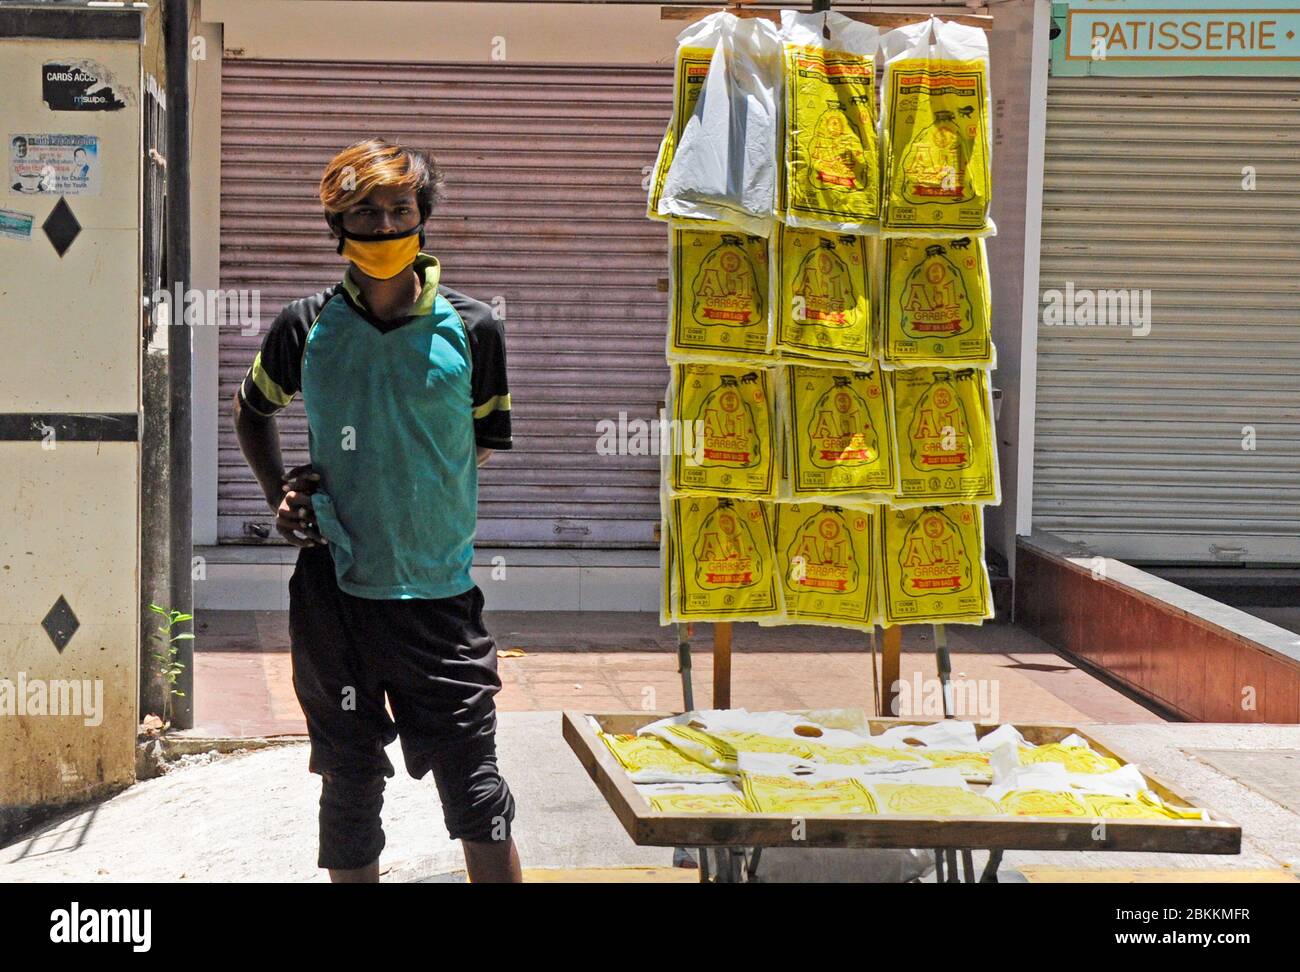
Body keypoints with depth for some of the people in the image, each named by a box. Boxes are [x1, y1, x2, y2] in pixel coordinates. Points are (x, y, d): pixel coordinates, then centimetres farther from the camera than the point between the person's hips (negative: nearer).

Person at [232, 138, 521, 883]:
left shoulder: (472, 330, -1)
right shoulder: (307, 329, 1)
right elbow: (252, 410, 20)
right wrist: (282, 493, 6)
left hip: (440, 590, -1)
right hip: (335, 588, 1)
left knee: (475, 780, -1)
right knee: (350, 780, 10)